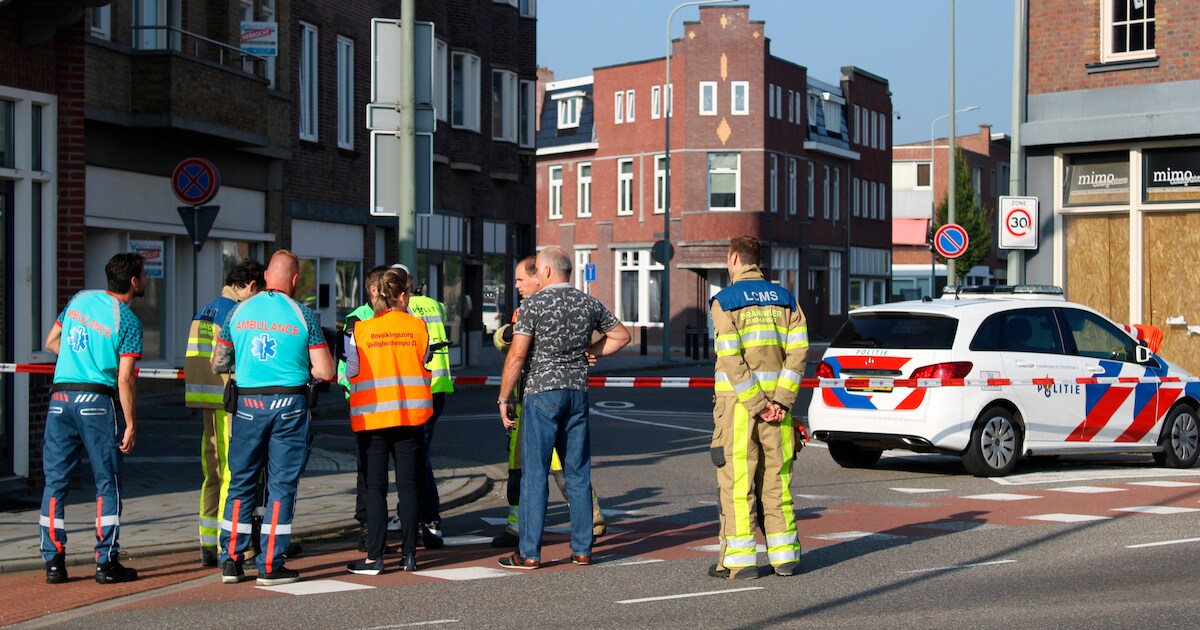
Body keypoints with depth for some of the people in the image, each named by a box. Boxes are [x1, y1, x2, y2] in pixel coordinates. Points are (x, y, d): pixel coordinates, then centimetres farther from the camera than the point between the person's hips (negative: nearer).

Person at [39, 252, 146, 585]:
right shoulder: (128, 321, -5)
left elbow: (51, 341, 20)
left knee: (55, 480, 9)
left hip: (59, 397, 5)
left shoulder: (80, 299, 10)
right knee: (107, 483, 4)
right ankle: (106, 563, 4)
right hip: (97, 400, -5)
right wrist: (131, 425, -5)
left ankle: (53, 561, 8)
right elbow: (124, 380, -10)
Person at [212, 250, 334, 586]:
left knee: (240, 483, 13)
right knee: (281, 486, 4)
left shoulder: (238, 312, 4)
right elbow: (325, 372, -5)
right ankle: (270, 566, 5)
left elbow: (217, 365, 11)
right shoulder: (303, 315, -4)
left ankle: (231, 561, 14)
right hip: (289, 405, -2)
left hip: (248, 404, 3)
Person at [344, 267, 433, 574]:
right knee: (408, 484, 7)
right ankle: (409, 554, 10)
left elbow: (351, 373, 0)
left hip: (372, 417, -1)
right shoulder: (417, 327, -2)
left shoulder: (361, 330, -5)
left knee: (375, 487, 3)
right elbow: (425, 367, 7)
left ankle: (375, 557, 1)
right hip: (411, 415, 1)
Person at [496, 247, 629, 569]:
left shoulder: (533, 305, -8)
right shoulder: (589, 303, 7)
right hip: (578, 391, 4)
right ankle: (582, 549, 12)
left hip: (542, 392, -4)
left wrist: (503, 399, -4)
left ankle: (529, 553, -2)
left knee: (535, 472, -2)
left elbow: (517, 355, -11)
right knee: (579, 472, 9)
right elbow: (621, 336, 19)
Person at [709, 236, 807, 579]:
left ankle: (739, 558, 0)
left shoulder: (725, 301, -5)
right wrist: (780, 401, -7)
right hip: (776, 398, 5)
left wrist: (757, 405, -13)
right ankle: (784, 555, 11)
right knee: (775, 478, 10)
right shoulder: (784, 298, 9)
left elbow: (731, 360, -14)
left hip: (737, 401, -4)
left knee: (736, 480, 0)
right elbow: (798, 351, -1)